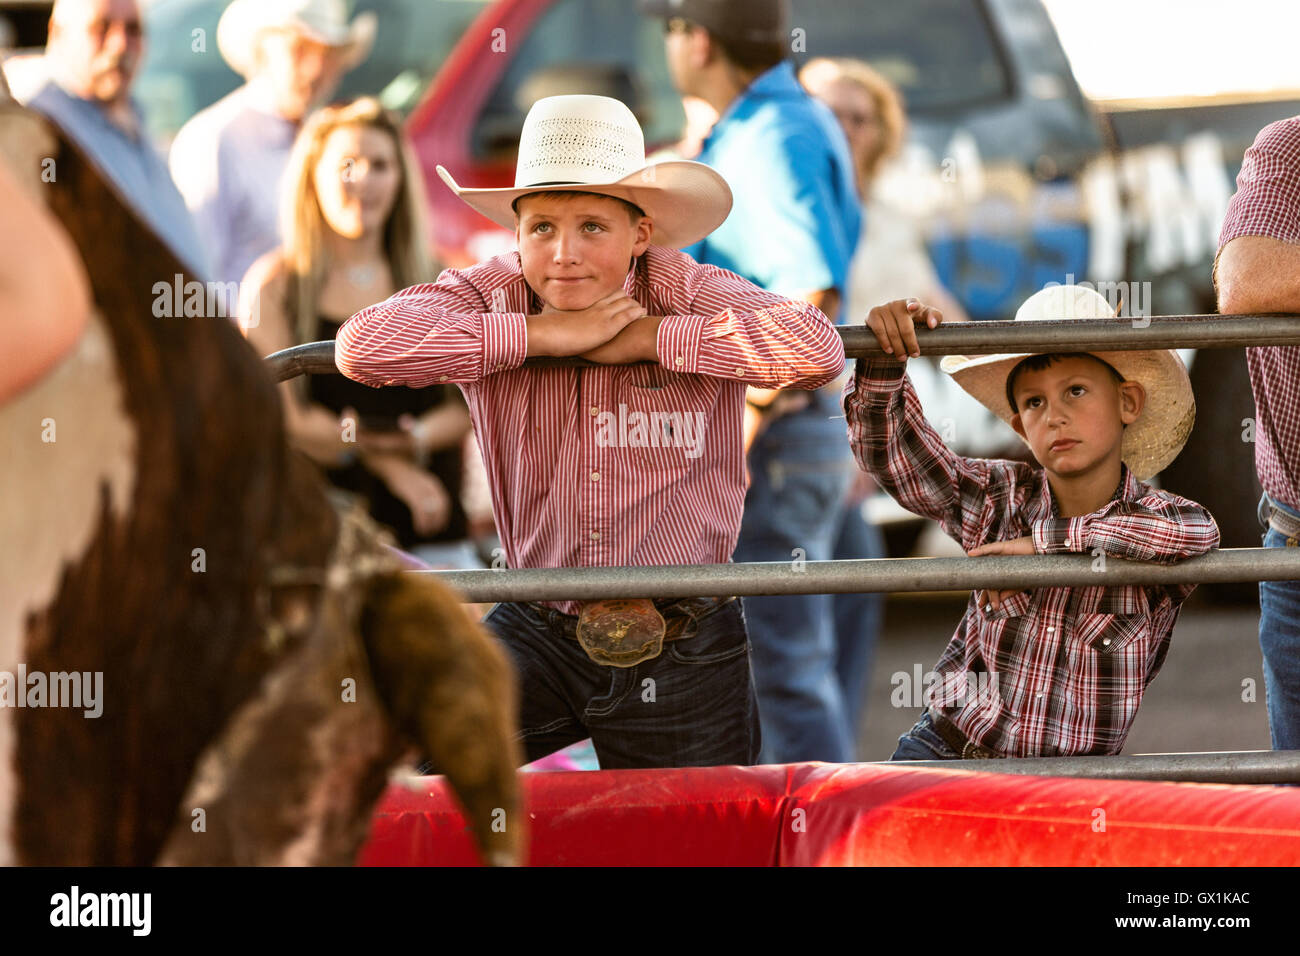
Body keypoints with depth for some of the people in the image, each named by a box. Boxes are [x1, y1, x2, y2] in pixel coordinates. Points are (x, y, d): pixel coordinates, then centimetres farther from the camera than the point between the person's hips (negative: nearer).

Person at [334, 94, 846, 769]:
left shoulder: (689, 295, -8)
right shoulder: (490, 296, -5)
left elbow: (816, 347, -26)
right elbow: (363, 344, -23)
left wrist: (650, 339, -20)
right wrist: (542, 335, -21)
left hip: (685, 658, 0)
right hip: (539, 633, 1)